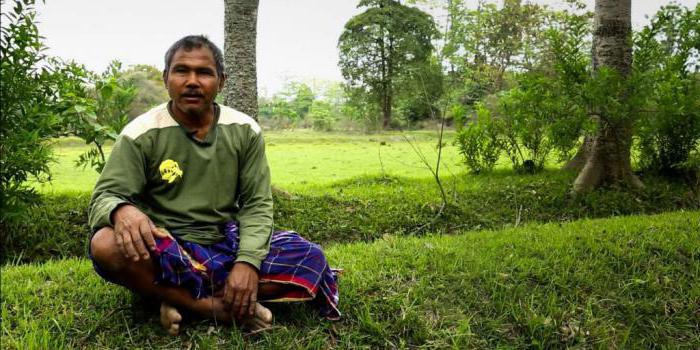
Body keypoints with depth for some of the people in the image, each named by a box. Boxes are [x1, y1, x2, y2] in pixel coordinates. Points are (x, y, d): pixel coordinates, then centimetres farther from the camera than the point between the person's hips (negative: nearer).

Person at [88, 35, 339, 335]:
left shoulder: (245, 131, -1)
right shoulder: (141, 134, -7)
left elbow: (256, 204, -2)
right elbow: (104, 197, -12)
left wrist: (248, 261, -21)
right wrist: (122, 210, -39)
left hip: (225, 246, 3)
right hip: (164, 252, -2)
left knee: (310, 259, -19)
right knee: (106, 246, -34)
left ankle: (183, 301, -20)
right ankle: (224, 309, -25)